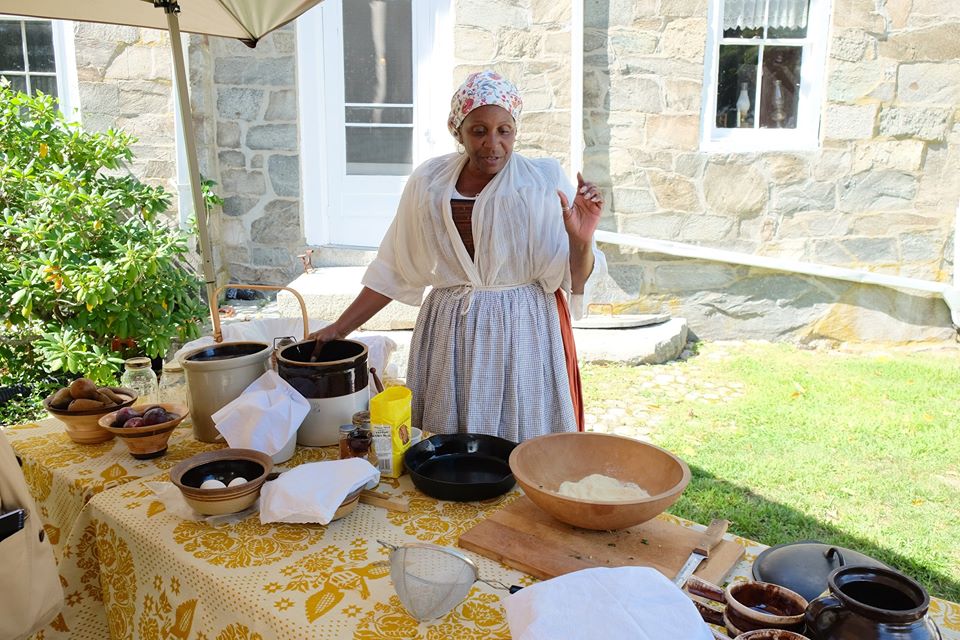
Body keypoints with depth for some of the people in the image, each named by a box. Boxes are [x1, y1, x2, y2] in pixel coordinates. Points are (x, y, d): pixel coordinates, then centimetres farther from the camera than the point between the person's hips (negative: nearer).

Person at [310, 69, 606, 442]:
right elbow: (394, 269, 8)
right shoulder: (428, 183, 1)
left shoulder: (545, 182, -6)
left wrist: (581, 241, -24)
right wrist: (339, 328, 7)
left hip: (524, 337, -2)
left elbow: (575, 281, -4)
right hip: (448, 337, 2)